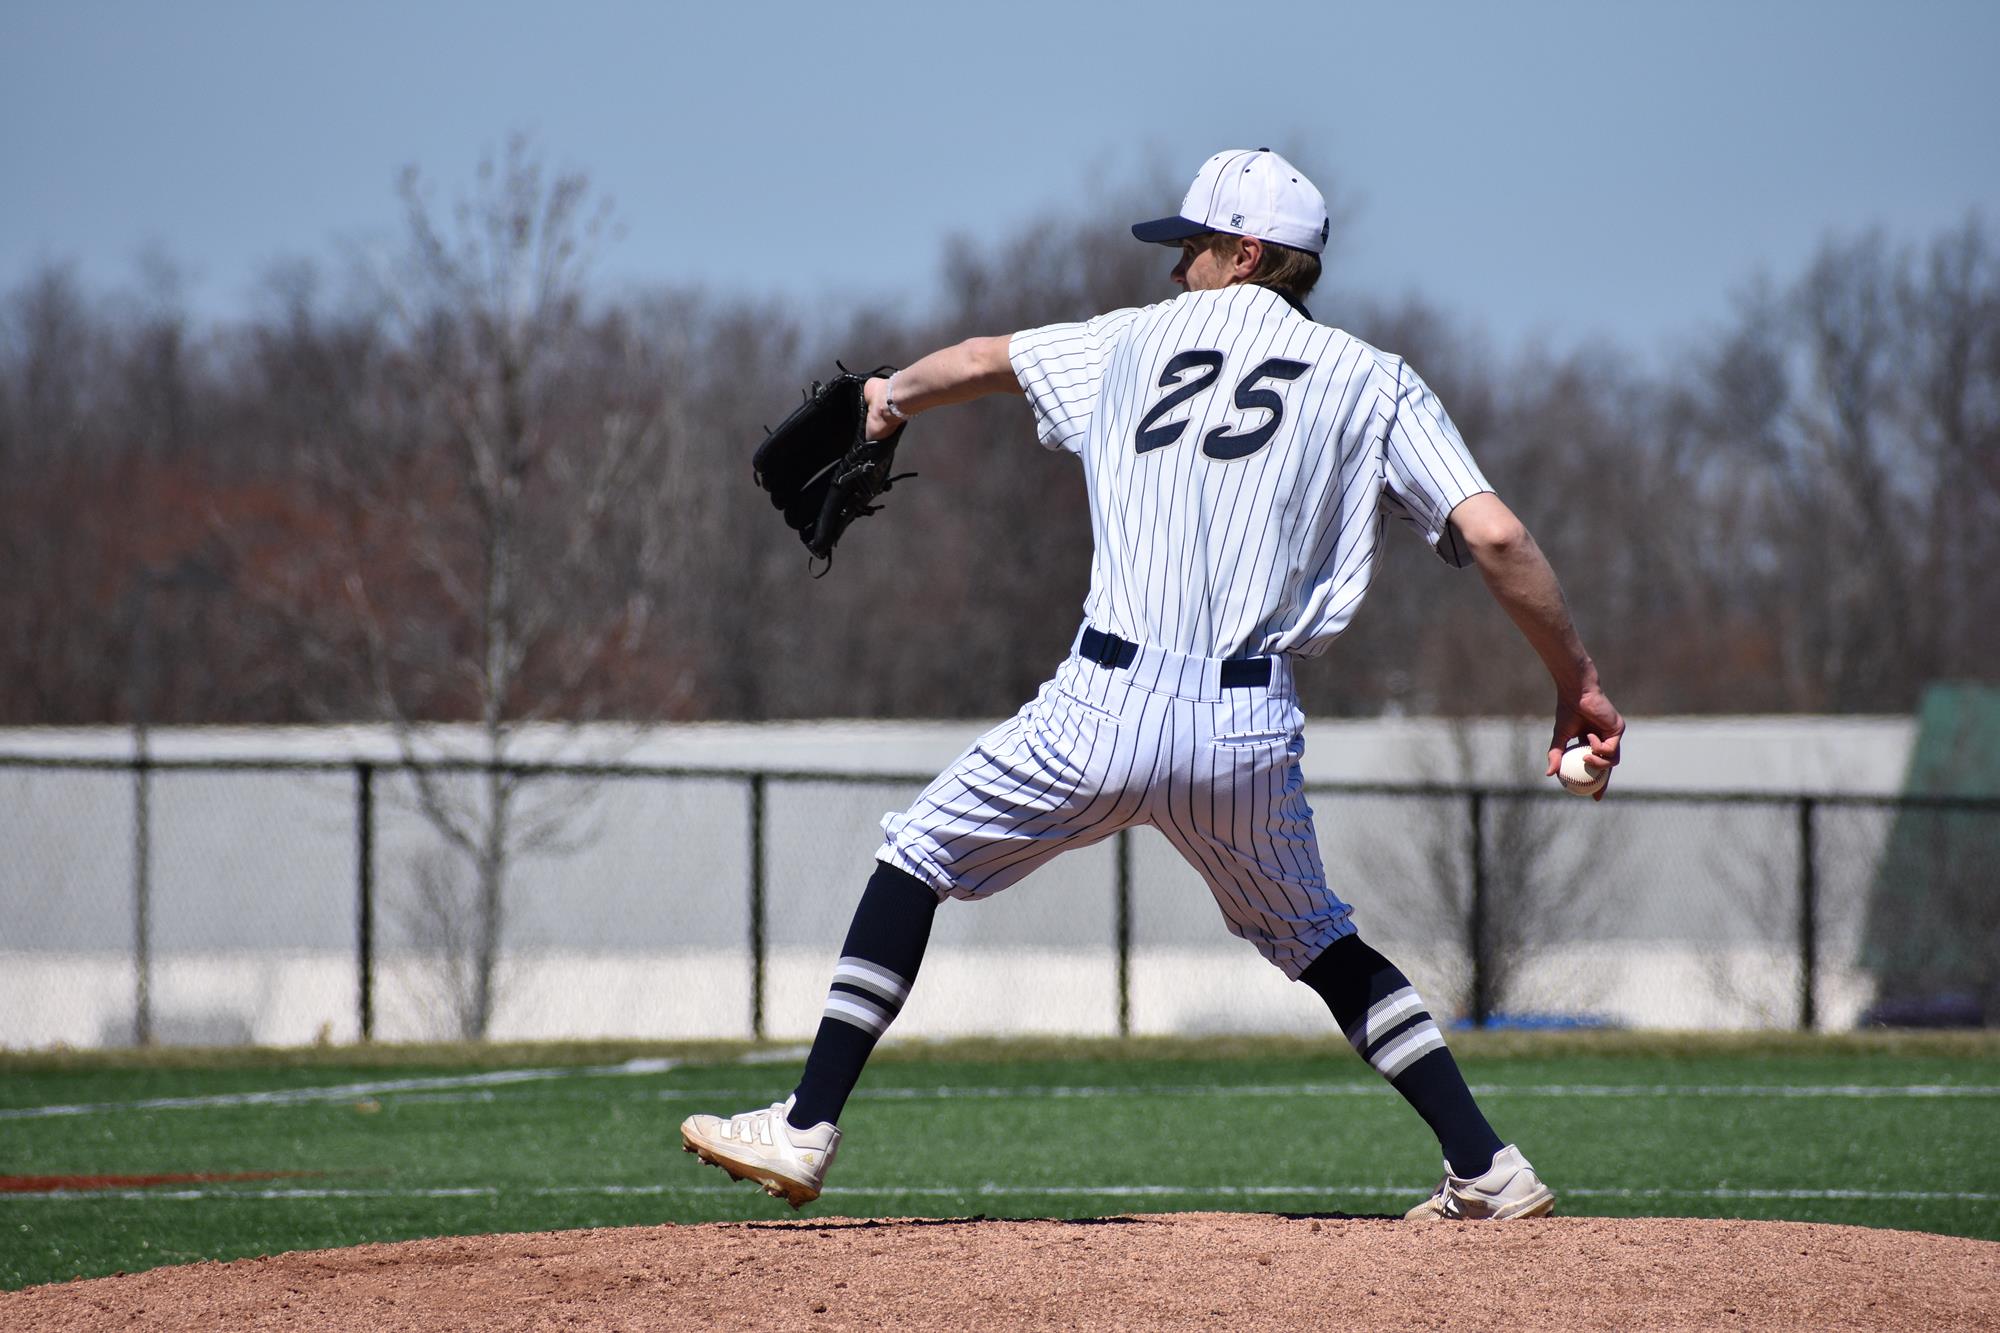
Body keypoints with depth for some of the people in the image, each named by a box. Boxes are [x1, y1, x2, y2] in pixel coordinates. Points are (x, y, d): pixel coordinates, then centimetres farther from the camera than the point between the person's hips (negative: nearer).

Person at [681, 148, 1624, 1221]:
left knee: (914, 861, 17)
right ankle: (1487, 1170, 13)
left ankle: (806, 1130, 10)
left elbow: (981, 359, 35)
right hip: (1250, 727, 1)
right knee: (1318, 944, 24)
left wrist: (895, 398, 57)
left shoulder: (1137, 340, 16)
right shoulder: (1374, 383, 10)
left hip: (1107, 707, -1)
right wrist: (1578, 682, 7)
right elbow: (1494, 536, -2)